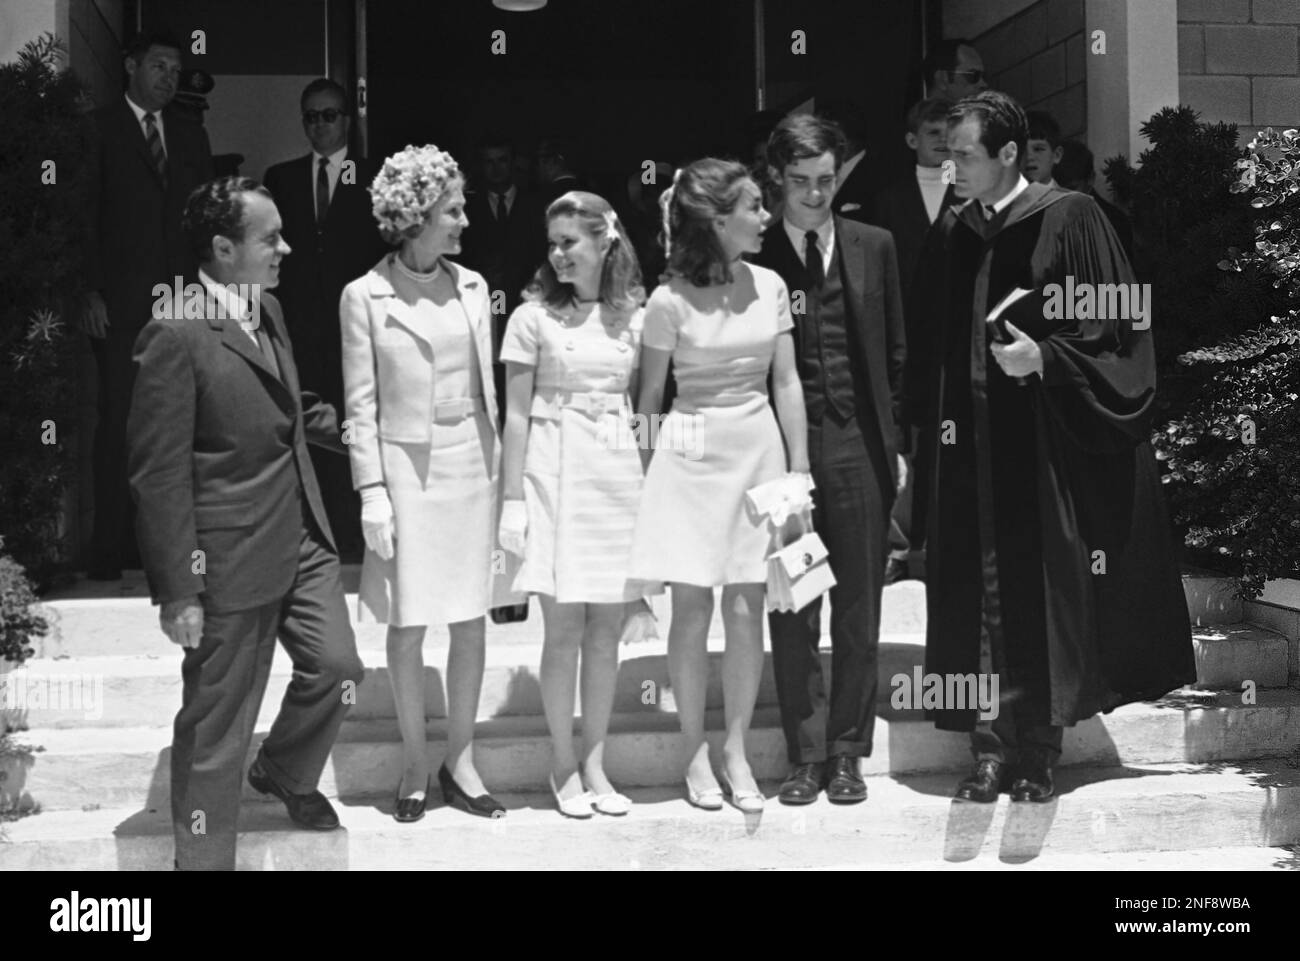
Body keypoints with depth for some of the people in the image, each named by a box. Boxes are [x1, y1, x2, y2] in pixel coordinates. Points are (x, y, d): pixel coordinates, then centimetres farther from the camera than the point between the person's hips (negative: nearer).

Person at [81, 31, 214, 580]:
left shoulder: (190, 135, 18)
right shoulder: (99, 130, 5)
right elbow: (84, 215, 0)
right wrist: (90, 292, -9)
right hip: (121, 302, -4)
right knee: (119, 421, -4)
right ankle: (111, 549, 0)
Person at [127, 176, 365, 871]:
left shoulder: (267, 310, 8)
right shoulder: (176, 334, -19)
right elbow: (158, 474, -18)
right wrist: (177, 591, -18)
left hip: (302, 538, 8)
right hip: (231, 559, -8)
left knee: (336, 668, 12)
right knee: (216, 724, 5)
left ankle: (285, 774, 40)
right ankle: (204, 856, 22)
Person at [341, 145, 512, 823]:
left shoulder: (471, 287, 7)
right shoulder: (365, 296, -4)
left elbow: (486, 387, 11)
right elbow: (361, 405, -4)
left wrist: (499, 467, 8)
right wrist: (372, 492, -9)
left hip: (471, 461, 4)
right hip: (405, 465, -4)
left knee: (471, 620, 6)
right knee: (408, 626, 2)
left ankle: (459, 761, 18)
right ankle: (415, 762, 17)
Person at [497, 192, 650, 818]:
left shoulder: (633, 317, 8)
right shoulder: (534, 316, 0)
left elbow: (644, 406, 12)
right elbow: (516, 414, 0)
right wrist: (512, 499, -5)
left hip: (620, 477, 3)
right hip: (555, 475, -3)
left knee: (606, 629, 6)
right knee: (565, 627, -1)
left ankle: (594, 764, 16)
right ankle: (563, 766, 12)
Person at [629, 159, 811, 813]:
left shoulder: (769, 286, 3)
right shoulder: (670, 300, -8)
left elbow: (786, 382, 7)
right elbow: (649, 396, 0)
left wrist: (799, 470, 4)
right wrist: (645, 475, 1)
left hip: (758, 447, 3)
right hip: (691, 452, -3)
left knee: (747, 610, 5)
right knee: (692, 609, 3)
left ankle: (736, 750, 17)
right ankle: (695, 753, 17)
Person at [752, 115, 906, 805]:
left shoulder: (873, 248, 8)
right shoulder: (752, 255, 0)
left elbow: (895, 352, 11)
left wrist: (897, 443, 7)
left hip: (859, 447, 2)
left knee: (858, 611, 6)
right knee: (791, 611, 4)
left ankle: (846, 752, 16)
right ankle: (805, 754, 14)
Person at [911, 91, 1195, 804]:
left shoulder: (1067, 219, -4)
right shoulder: (950, 232, 11)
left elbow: (1109, 328, -4)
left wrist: (1044, 357, -18)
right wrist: (935, 428, 8)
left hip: (1044, 440, -4)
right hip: (970, 444, 4)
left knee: (1042, 593, 1)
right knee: (979, 597, 3)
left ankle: (1038, 751, 12)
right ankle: (991, 747, 10)